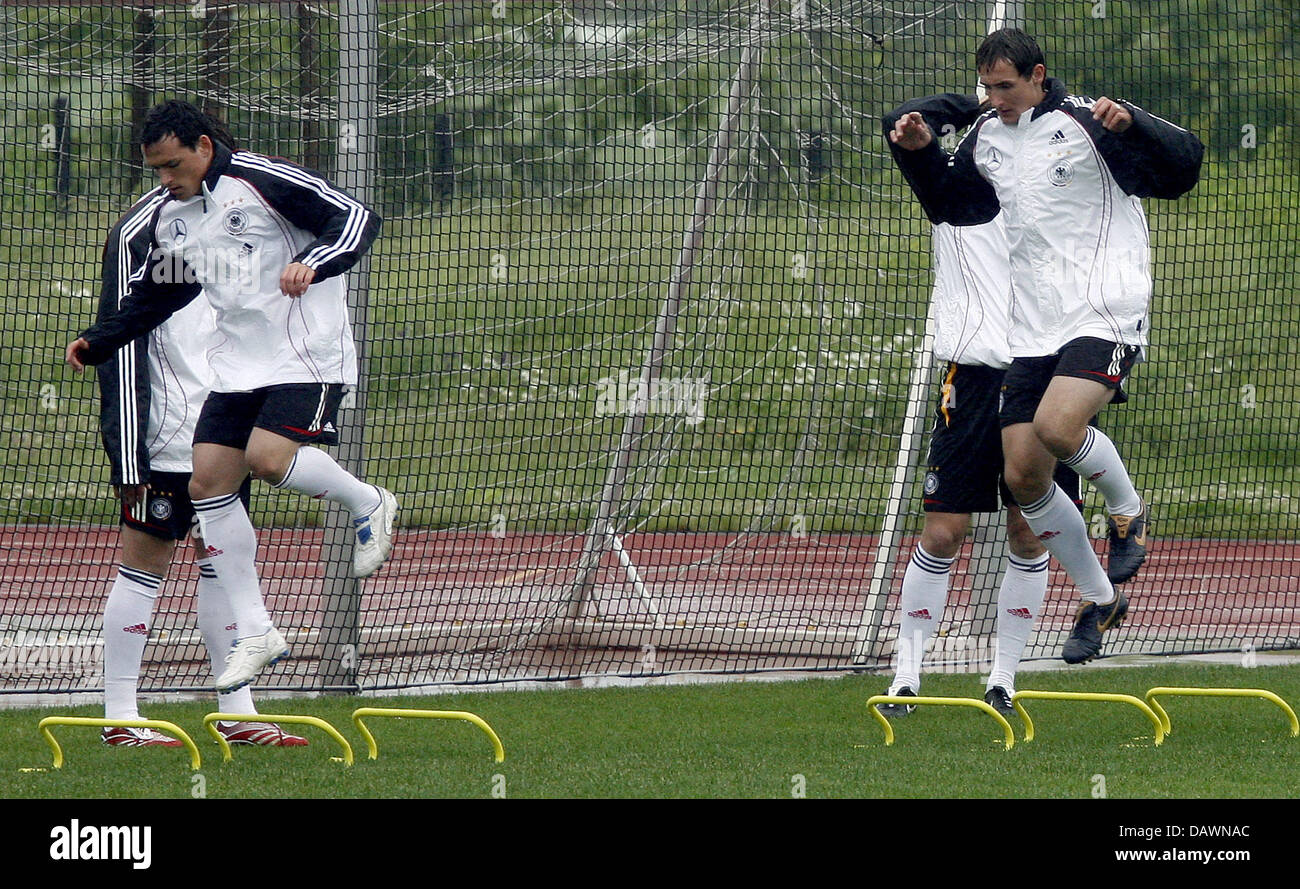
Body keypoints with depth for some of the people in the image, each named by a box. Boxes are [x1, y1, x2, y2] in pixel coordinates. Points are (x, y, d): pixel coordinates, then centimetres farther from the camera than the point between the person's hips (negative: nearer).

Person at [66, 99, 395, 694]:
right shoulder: (170, 219, 11)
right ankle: (254, 633, 2)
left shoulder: (265, 181, -12)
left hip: (306, 353, -8)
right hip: (238, 364, 8)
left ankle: (368, 503, 5)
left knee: (268, 456, -26)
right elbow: (151, 295, 24)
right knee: (209, 481, -3)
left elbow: (357, 219, -13)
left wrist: (311, 264, -29)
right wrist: (97, 343, 11)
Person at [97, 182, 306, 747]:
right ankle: (119, 718, 2)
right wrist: (128, 457, -18)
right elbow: (121, 346, -14)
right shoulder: (140, 234, -11)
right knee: (145, 565, -3)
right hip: (165, 440, -7)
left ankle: (237, 714, 13)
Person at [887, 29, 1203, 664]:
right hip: (1033, 330, 7)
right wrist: (920, 152, 14)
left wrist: (1132, 124, -29)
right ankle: (1100, 600, 17)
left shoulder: (1085, 124, -8)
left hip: (1106, 315, -7)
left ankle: (1128, 510, 2)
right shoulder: (986, 138, 12)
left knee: (1057, 425, -30)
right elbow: (956, 205, 30)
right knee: (1023, 477, -1)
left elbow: (1182, 167, -12)